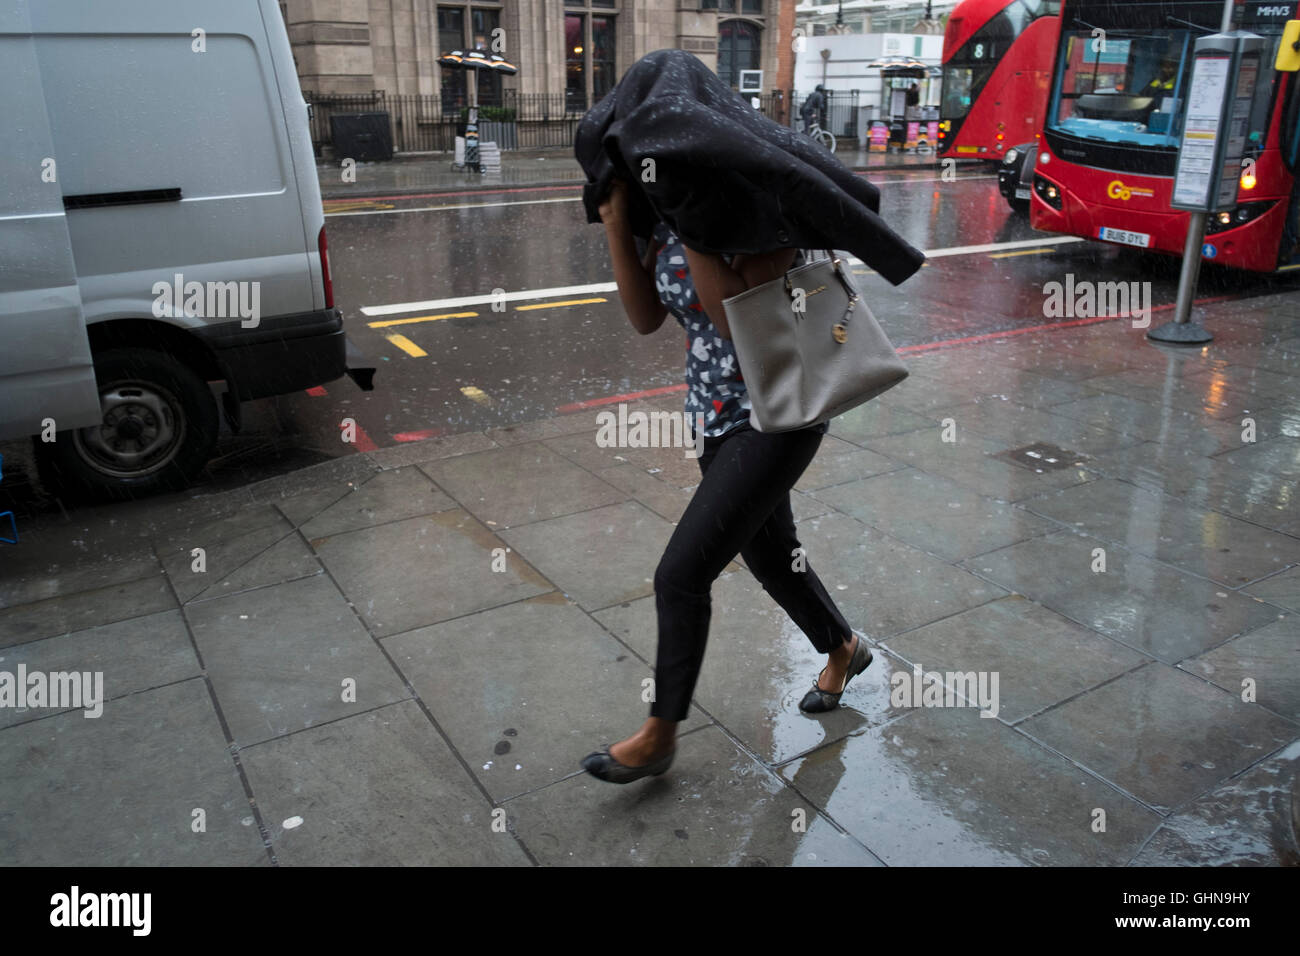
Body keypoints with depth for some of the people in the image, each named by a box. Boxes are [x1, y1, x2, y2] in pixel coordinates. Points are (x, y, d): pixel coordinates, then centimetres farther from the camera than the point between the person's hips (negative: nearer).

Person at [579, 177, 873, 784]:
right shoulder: (666, 218, 2)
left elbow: (736, 319, -31)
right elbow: (646, 319, -4)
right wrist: (615, 226, -12)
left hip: (778, 419, -8)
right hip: (719, 415, 9)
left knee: (681, 574, -8)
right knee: (770, 556, 23)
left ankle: (660, 734, 12)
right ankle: (843, 649, 51)